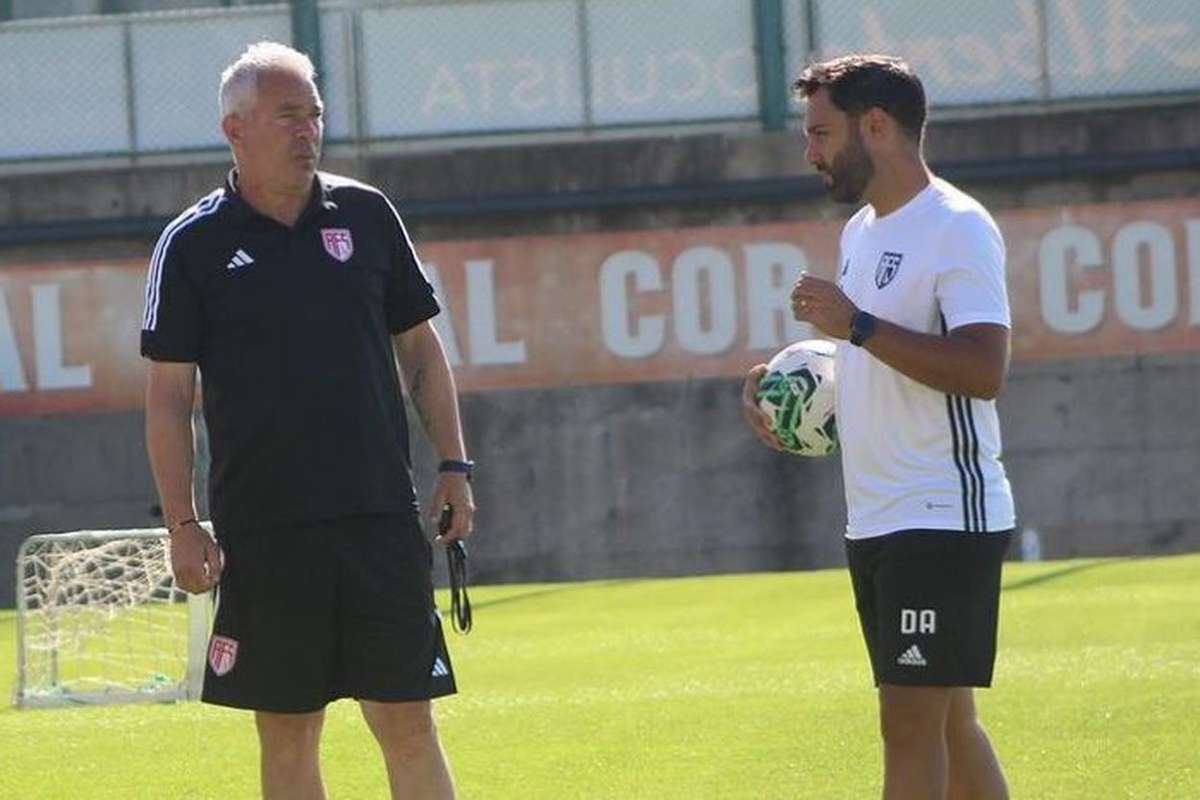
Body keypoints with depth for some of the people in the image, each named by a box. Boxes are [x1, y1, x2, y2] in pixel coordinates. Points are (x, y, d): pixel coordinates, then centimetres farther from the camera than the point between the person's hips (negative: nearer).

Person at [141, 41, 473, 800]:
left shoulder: (367, 215, 7)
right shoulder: (193, 245, 0)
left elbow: (420, 346, 15)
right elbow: (169, 396, 1)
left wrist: (453, 464, 7)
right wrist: (183, 524, -6)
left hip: (382, 517, 2)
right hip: (262, 533, -1)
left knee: (408, 722, -1)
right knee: (287, 735, 4)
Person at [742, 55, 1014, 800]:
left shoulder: (957, 228, -13)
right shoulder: (862, 230, 16)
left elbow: (983, 370, -23)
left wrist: (857, 325, -24)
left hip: (944, 516, -9)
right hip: (878, 519, 9)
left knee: (911, 720, -11)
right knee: (947, 719, 13)